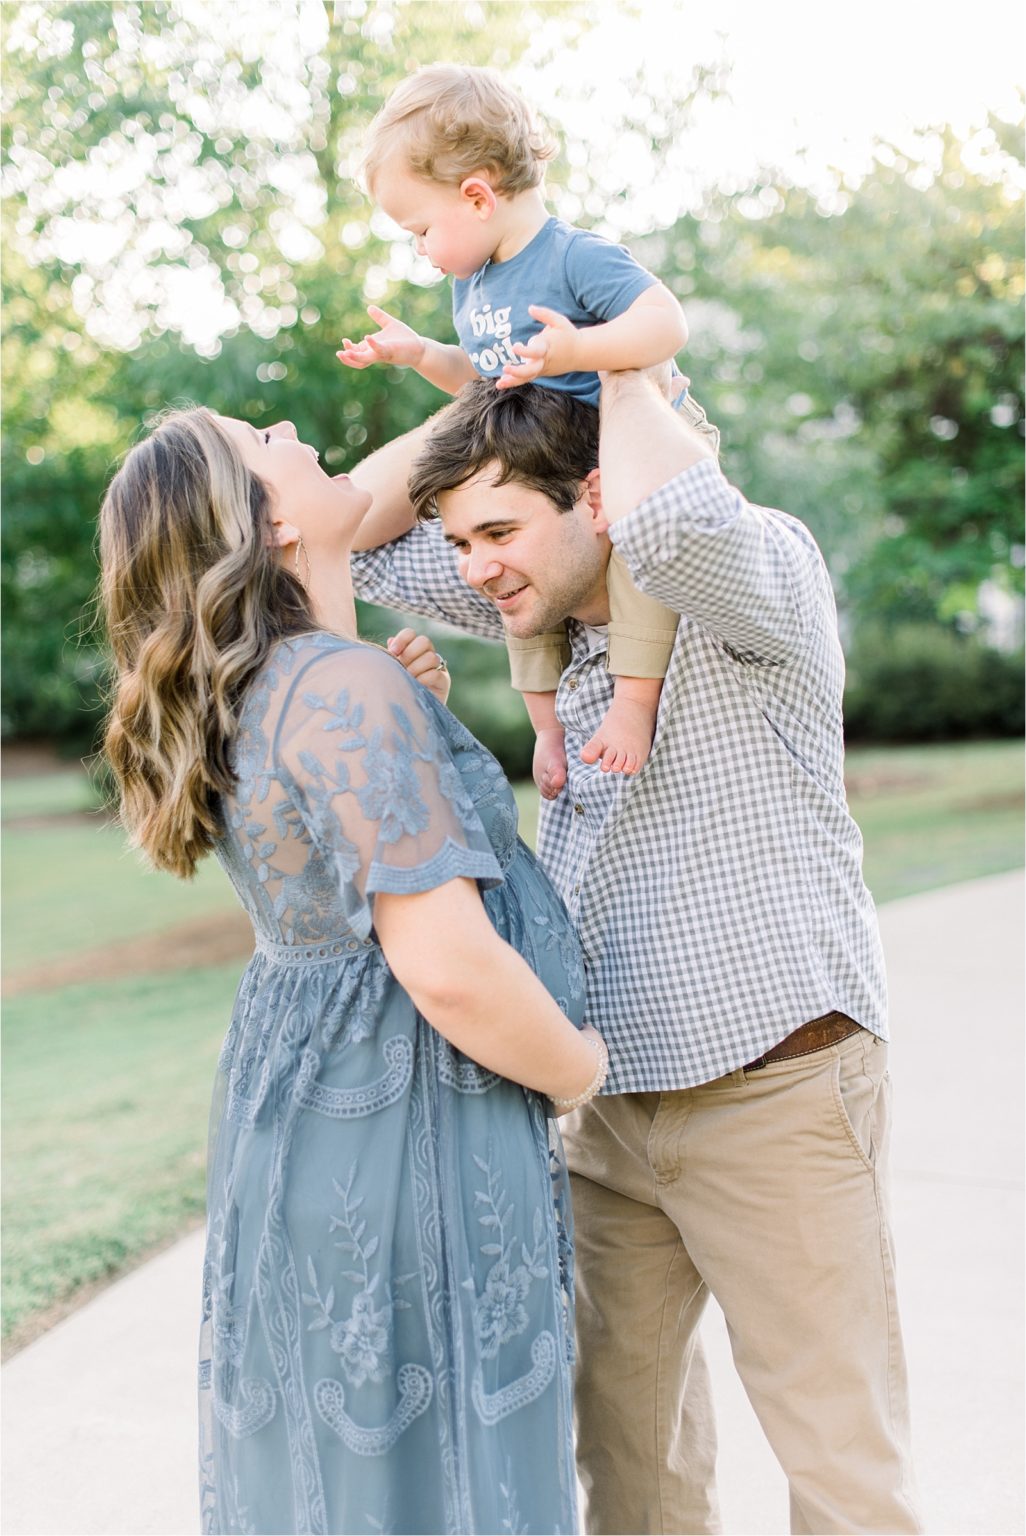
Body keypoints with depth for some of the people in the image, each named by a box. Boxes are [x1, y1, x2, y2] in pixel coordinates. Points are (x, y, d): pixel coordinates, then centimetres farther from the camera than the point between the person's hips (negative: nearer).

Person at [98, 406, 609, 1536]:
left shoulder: (258, 692, 7)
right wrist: (579, 1068, -10)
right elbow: (448, 965, -27)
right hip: (404, 1130, -9)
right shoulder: (347, 688, -22)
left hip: (300, 1107, 9)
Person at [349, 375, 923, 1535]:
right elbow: (356, 537, 14)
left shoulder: (763, 570, -14)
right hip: (615, 1096, 7)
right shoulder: (557, 608, 7)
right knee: (621, 1417, 19)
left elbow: (674, 518, -38)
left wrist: (626, 372, -18)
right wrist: (474, 400, 3)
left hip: (771, 1085, -7)